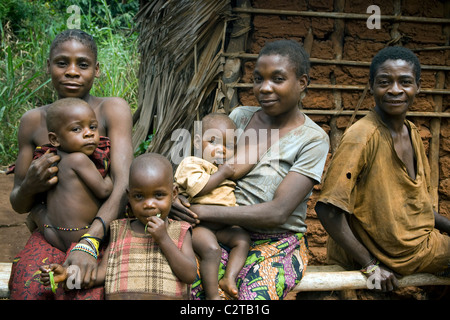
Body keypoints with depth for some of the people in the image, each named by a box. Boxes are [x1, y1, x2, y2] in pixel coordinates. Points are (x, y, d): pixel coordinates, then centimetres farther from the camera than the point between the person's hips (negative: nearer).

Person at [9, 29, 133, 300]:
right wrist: (29, 187, -13)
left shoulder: (113, 109, -6)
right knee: (28, 287, -27)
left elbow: (124, 183, -19)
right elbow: (19, 205, 12)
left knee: (83, 291, -33)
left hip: (103, 230, -3)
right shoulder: (33, 121, 6)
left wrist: (89, 242, -34)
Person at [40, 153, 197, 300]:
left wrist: (163, 239, -6)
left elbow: (190, 276, -1)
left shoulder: (180, 232, 9)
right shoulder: (119, 231, 14)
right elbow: (102, 272, 10)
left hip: (168, 295, -2)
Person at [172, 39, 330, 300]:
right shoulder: (241, 116, 8)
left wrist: (202, 211, -20)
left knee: (254, 294, -31)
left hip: (277, 245, -3)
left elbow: (277, 213, -16)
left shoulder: (313, 139, -8)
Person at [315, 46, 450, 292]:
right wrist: (371, 265, -22)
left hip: (417, 239, 8)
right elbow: (328, 210, -26)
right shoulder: (362, 137, -22)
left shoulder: (412, 133, 5)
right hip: (395, 252, -8)